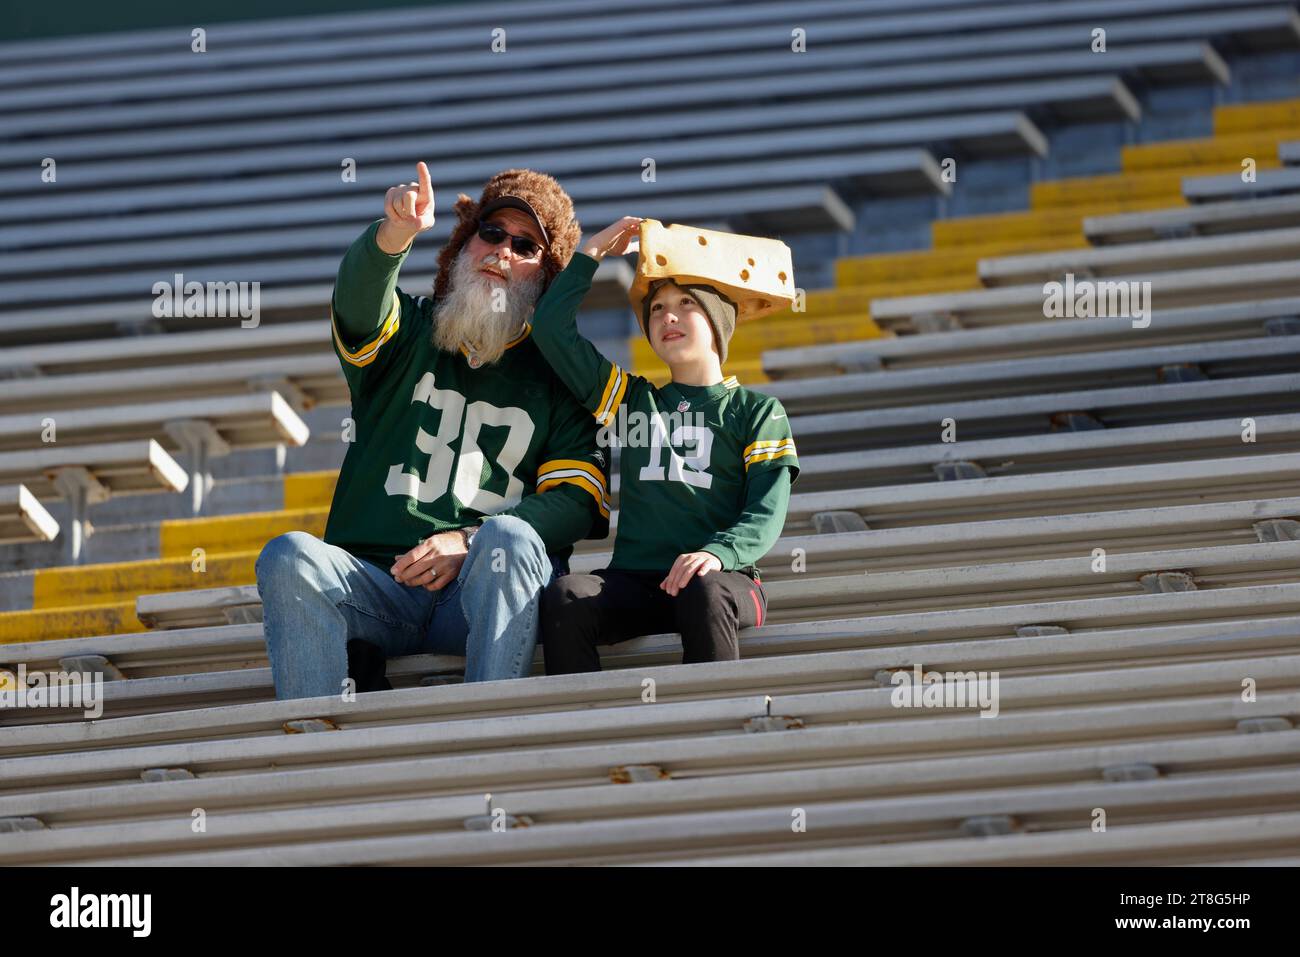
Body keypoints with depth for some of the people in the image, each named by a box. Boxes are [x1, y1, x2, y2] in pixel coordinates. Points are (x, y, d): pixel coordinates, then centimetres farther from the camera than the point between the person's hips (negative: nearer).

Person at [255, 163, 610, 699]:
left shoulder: (555, 372, 17)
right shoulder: (408, 337, 18)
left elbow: (579, 499, 5)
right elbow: (358, 300, -8)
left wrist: (472, 541, -12)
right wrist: (396, 233, -31)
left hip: (488, 592, -1)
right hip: (375, 585, 1)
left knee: (508, 539, -34)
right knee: (290, 556, -28)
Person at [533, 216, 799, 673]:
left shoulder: (758, 411, 13)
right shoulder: (632, 399, 25)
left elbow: (767, 511, 0)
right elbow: (552, 328, 19)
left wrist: (717, 553, -20)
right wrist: (592, 253, 23)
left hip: (722, 579, -3)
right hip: (633, 580, 3)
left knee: (703, 593, -40)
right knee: (563, 596, -30)